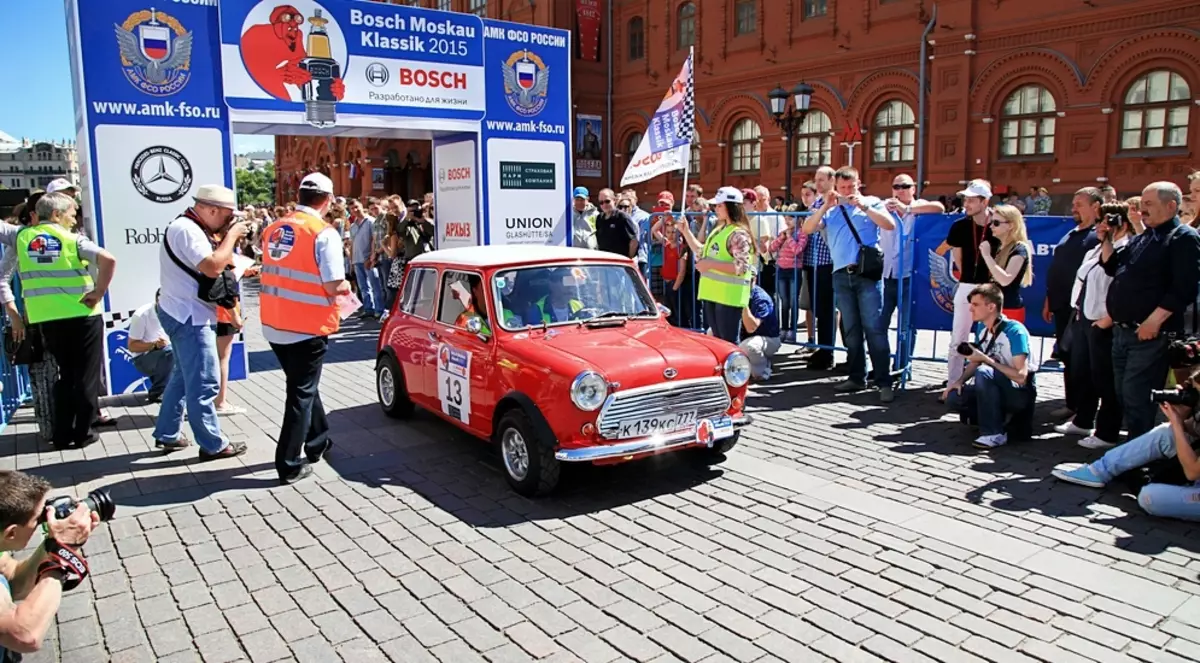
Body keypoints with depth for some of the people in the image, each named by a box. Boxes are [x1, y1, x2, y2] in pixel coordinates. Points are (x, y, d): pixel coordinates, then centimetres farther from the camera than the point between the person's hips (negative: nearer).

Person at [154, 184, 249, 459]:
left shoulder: (192, 228, 14)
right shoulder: (187, 229, -19)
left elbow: (219, 262, 16)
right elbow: (213, 267, -29)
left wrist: (227, 238, 4)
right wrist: (231, 235, -18)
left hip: (186, 314, 11)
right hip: (189, 316, -11)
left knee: (184, 376, 20)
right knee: (204, 382, -5)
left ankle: (167, 434, 30)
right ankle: (213, 445, 2)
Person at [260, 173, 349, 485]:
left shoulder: (273, 229, 6)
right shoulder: (324, 233, -14)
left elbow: (275, 273, 14)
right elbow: (333, 286, -18)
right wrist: (345, 288, 5)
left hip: (274, 325, 6)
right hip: (307, 327, -6)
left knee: (302, 385, 23)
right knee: (302, 392, 6)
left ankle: (317, 442, 37)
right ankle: (290, 465, 10)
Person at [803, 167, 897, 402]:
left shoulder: (871, 202, 7)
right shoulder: (830, 210, 13)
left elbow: (890, 225, -7)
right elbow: (807, 229, 1)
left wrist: (864, 207, -14)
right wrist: (824, 207, -10)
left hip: (867, 273, -4)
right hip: (841, 275, 4)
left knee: (874, 327, -8)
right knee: (851, 329, 10)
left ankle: (884, 382, -6)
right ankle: (857, 377, 18)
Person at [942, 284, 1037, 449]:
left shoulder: (1015, 331, -22)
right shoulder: (983, 330, 0)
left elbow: (1020, 377, -28)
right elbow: (975, 362, 12)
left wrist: (986, 359, -26)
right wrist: (960, 381, -7)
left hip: (1021, 394, -7)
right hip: (998, 391, 7)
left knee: (984, 373, -34)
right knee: (954, 398, -11)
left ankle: (995, 433, -23)